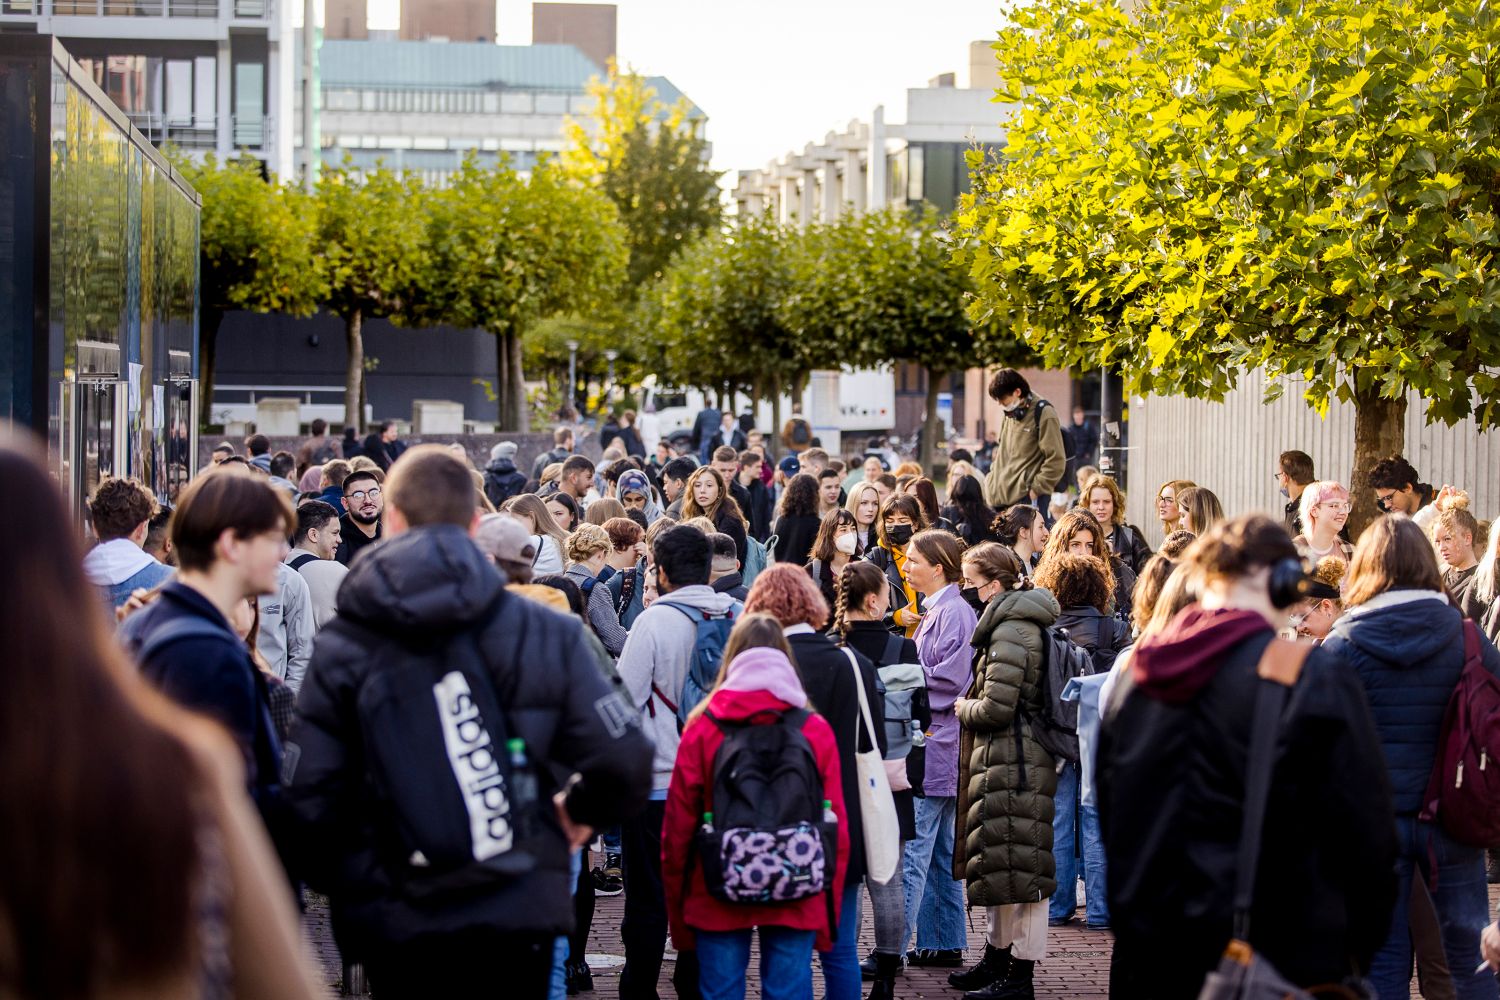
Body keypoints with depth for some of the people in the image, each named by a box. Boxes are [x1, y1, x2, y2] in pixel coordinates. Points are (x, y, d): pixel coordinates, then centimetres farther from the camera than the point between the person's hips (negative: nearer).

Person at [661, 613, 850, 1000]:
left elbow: (677, 826, 0)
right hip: (797, 904, 1)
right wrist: (827, 912, 10)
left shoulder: (702, 729, -3)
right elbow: (838, 827, 1)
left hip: (717, 898, 0)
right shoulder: (816, 731, -1)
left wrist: (676, 911, 11)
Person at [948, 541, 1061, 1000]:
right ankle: (998, 957, 29)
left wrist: (964, 709, -4)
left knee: (1017, 864, -6)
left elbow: (997, 708, -22)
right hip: (1004, 761, 11)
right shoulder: (1016, 623, 15)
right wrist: (972, 707, 9)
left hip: (1014, 764, -11)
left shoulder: (1010, 632, -18)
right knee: (996, 863, 18)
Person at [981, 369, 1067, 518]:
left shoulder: (1043, 413, -9)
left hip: (1027, 499, -8)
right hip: (1002, 498, 8)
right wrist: (992, 481, 15)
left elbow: (1056, 461, -12)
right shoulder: (1010, 414, 15)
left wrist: (1036, 490, -13)